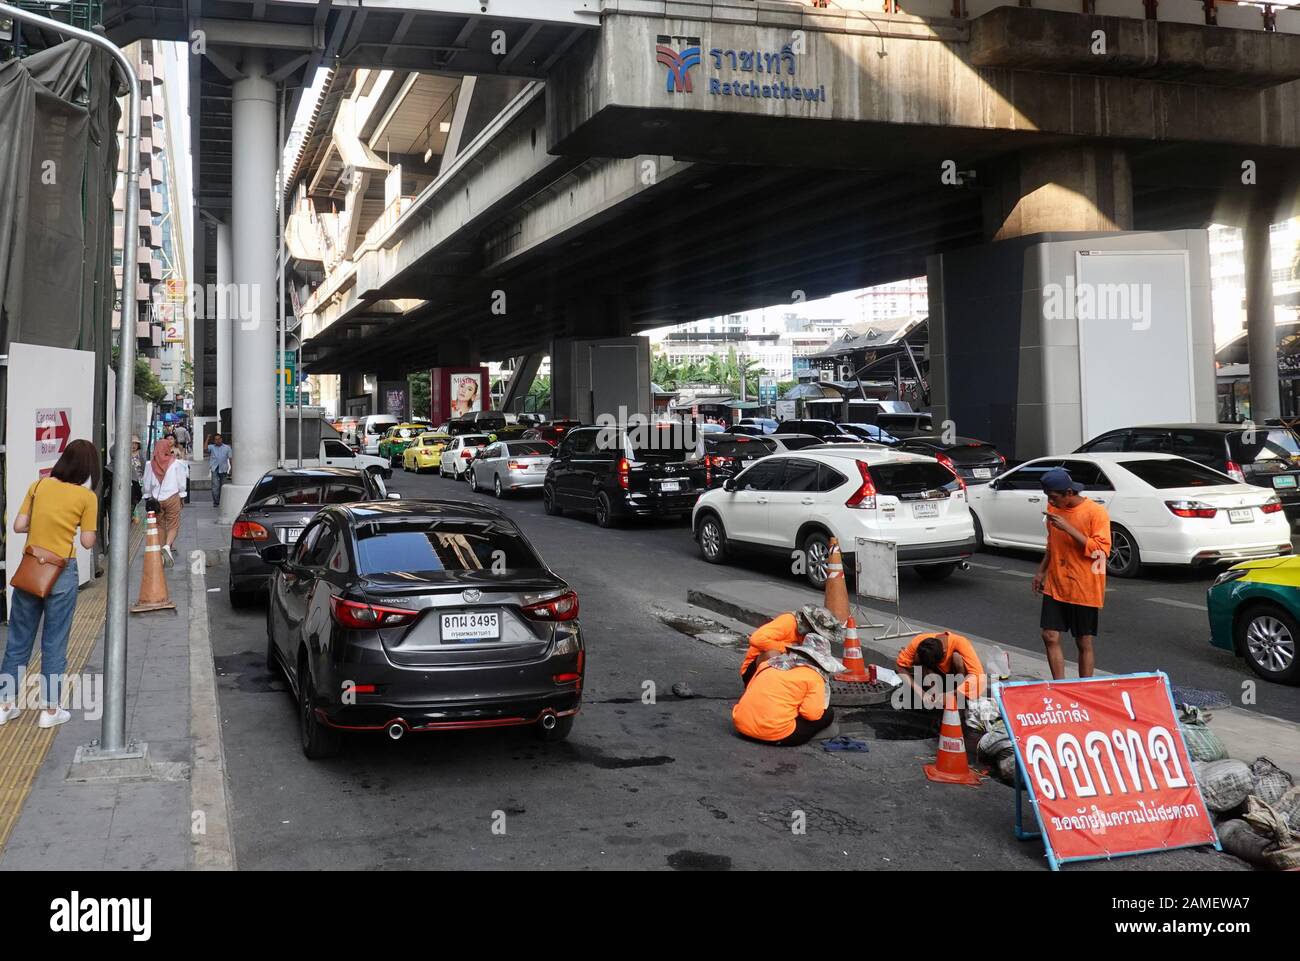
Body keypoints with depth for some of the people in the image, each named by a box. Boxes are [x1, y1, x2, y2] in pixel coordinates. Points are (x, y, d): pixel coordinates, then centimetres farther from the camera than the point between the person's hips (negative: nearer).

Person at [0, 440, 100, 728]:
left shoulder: (39, 485, 1)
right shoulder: (86, 496, -8)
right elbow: (88, 542, -7)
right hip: (62, 573, -3)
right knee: (54, 643, 7)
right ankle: (50, 709, 15)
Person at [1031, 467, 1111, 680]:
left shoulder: (1095, 512, -14)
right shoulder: (1054, 508, 5)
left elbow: (1101, 550, -20)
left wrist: (1068, 528, -25)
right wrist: (1041, 571, 15)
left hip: (1084, 590, -5)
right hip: (1056, 586, 5)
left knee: (1084, 644, 4)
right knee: (1050, 637, 1)